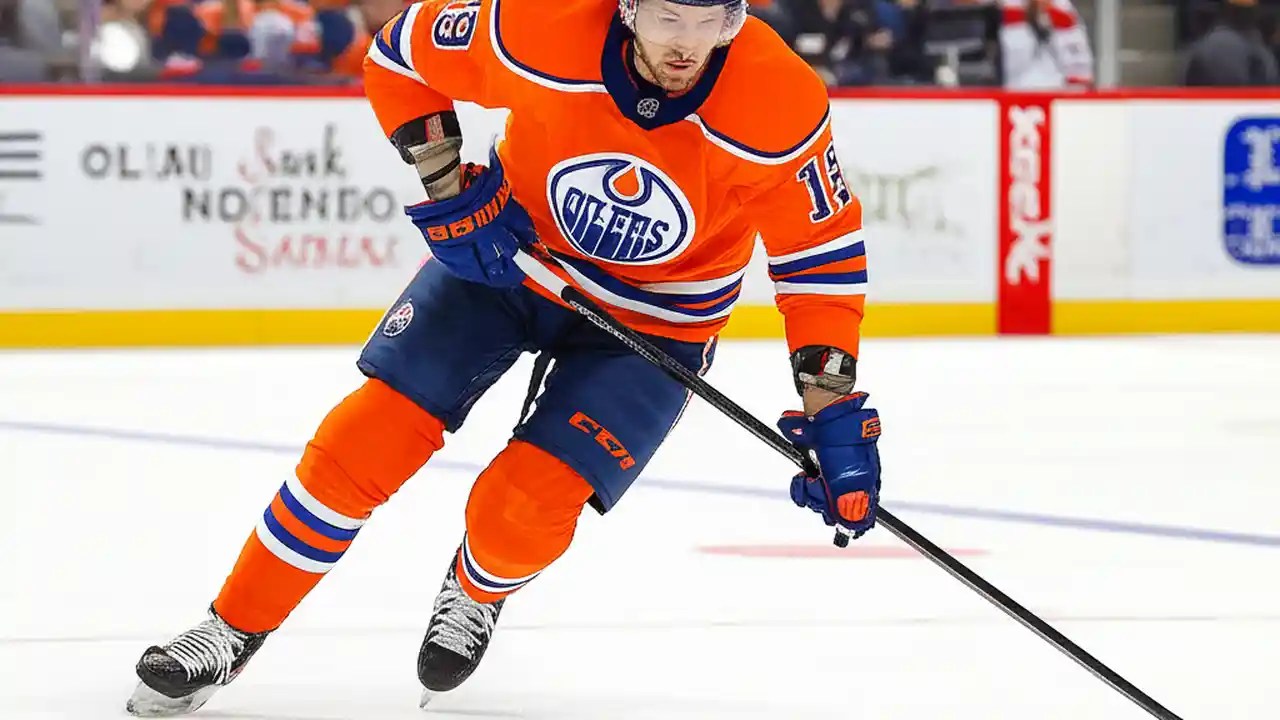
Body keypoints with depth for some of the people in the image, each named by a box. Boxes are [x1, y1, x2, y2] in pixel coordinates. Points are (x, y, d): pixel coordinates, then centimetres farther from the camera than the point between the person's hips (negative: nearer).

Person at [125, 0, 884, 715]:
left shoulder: (782, 103, -30)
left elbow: (822, 252, -16)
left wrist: (831, 410, -19)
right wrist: (449, 191, -15)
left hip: (655, 315, -1)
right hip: (511, 249, 1)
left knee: (520, 513, -14)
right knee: (367, 439, -8)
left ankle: (478, 592, 24)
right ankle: (234, 630, 11)